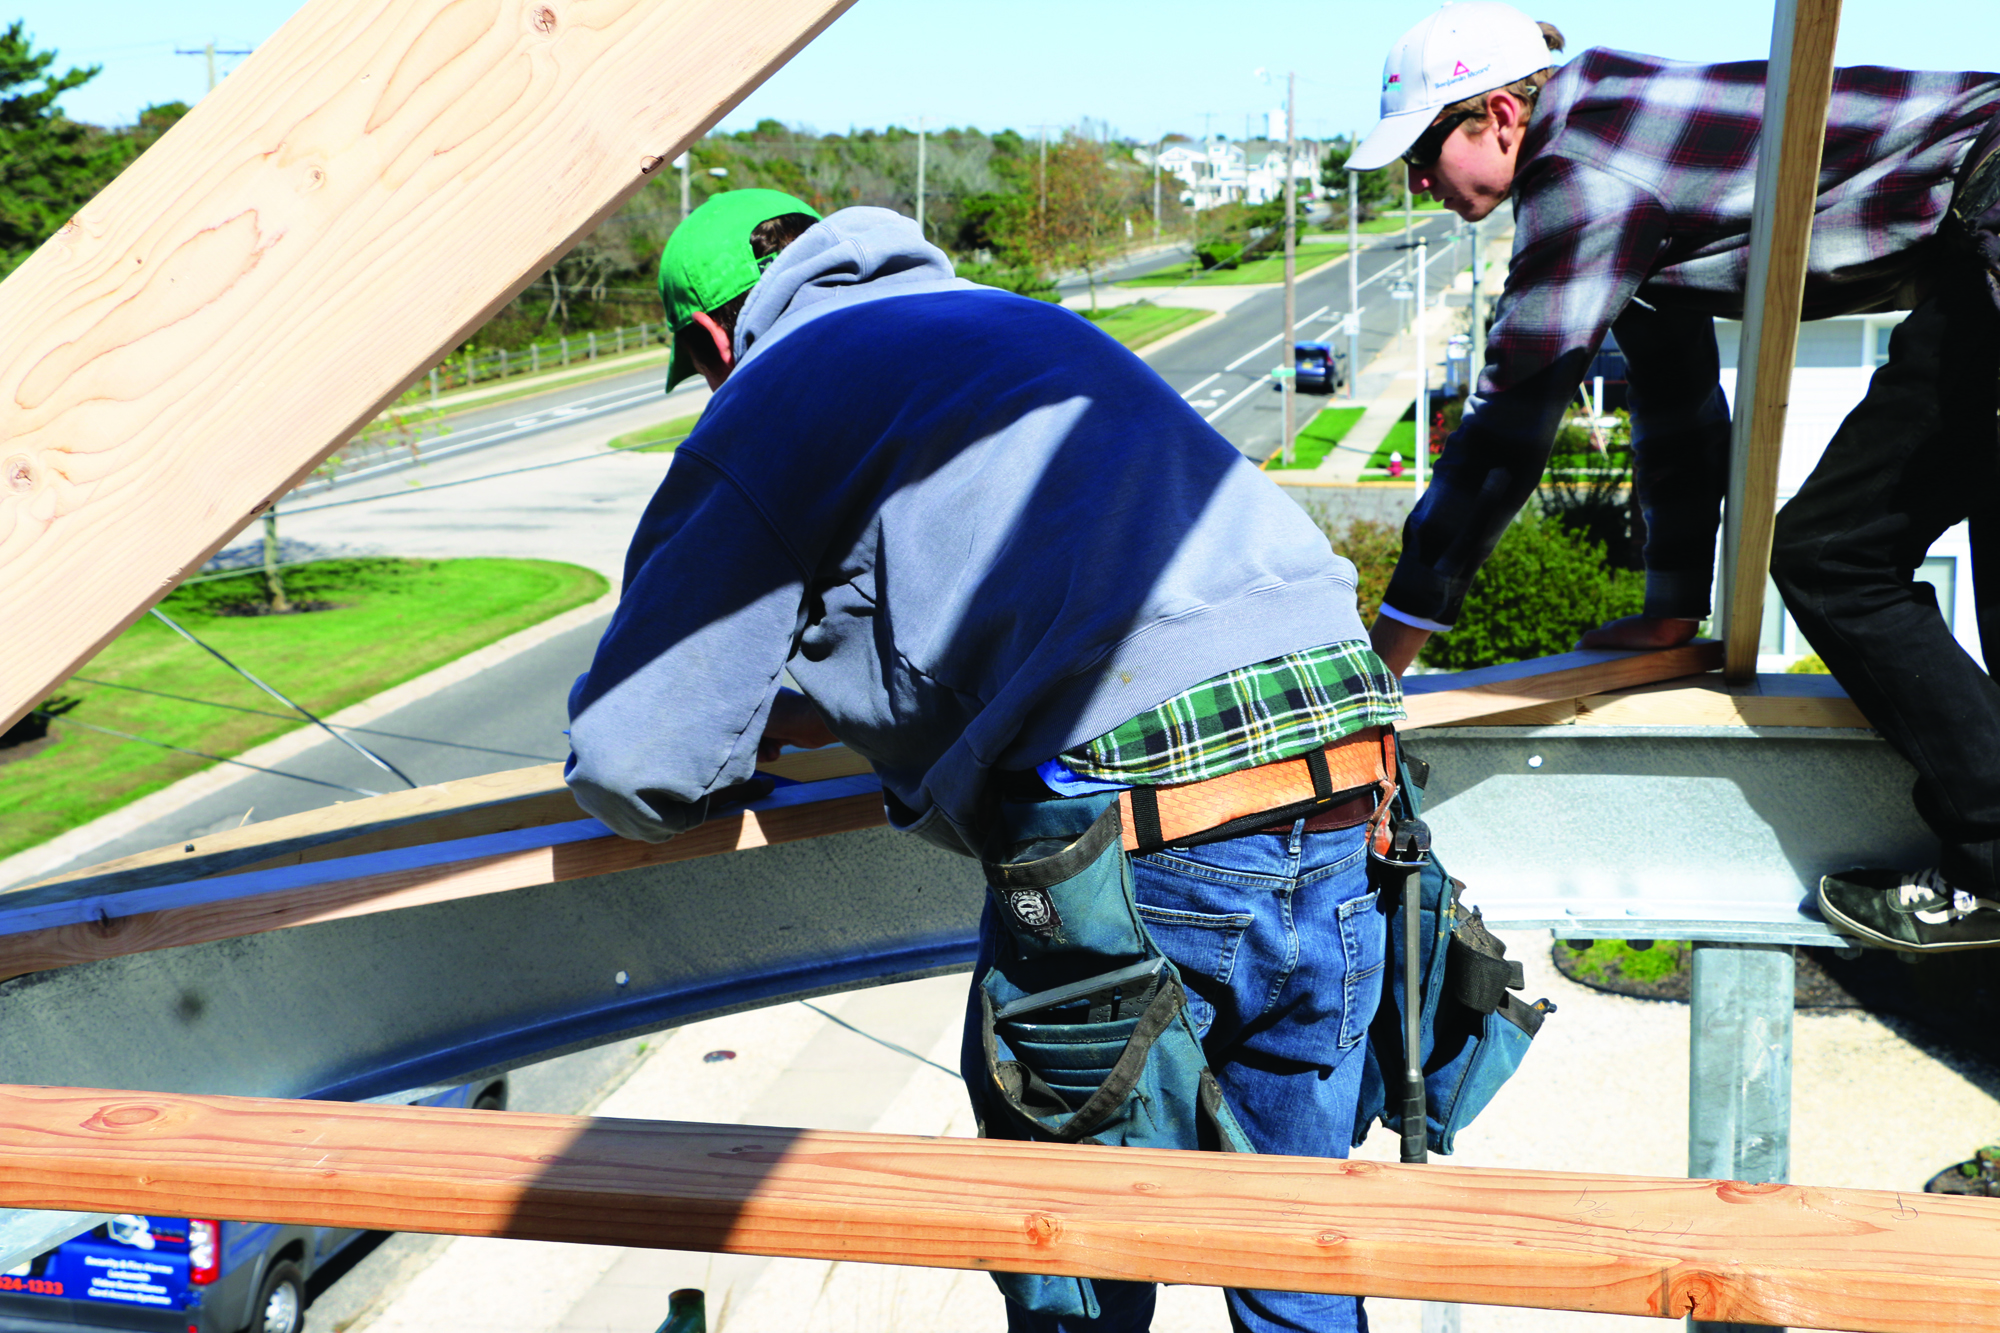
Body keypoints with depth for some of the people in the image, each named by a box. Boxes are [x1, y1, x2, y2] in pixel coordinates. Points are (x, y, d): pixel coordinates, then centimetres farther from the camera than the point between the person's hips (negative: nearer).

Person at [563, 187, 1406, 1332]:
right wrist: (821, 707, 42)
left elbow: (635, 767, 3)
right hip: (1347, 806, 7)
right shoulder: (1026, 323, 29)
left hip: (1133, 842, -7)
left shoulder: (765, 401, 8)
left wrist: (737, 751, 26)